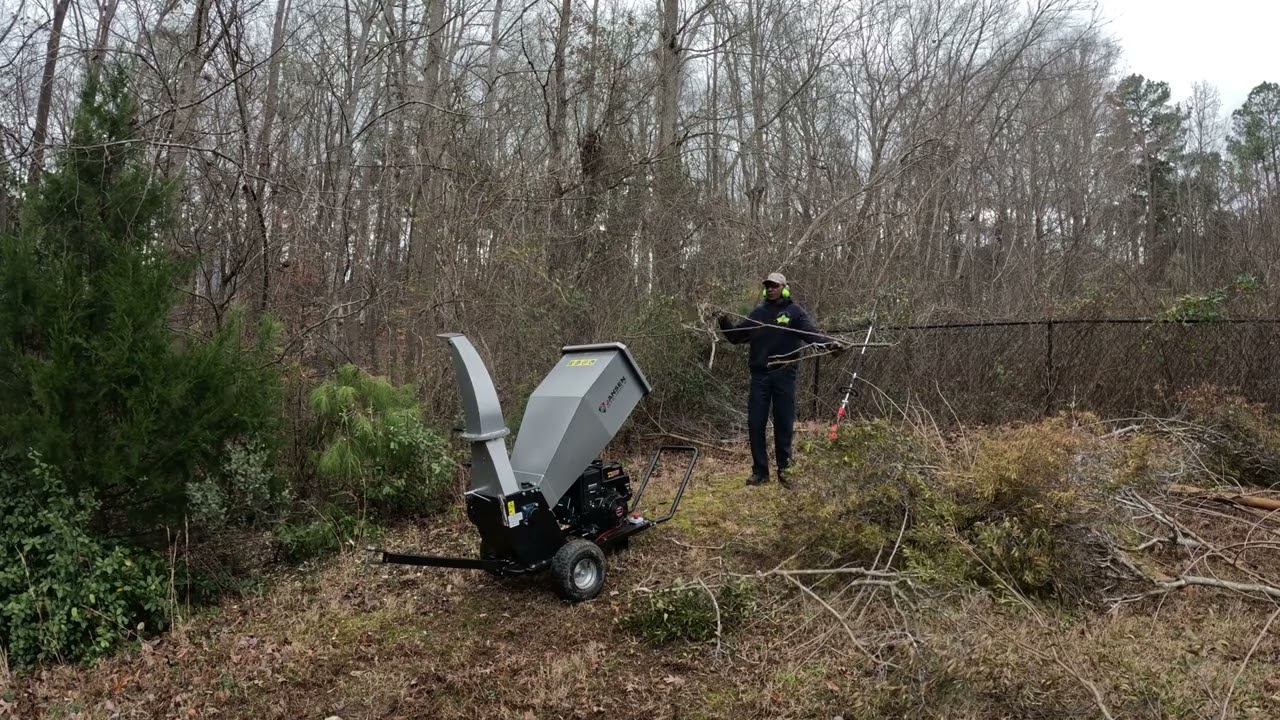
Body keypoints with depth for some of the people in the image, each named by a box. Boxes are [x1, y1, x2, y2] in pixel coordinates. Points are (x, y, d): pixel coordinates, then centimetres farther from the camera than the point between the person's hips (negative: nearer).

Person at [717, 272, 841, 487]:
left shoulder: (795, 311, 2)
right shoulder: (758, 312, 13)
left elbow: (812, 333, -11)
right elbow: (737, 336, 18)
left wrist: (831, 343, -29)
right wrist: (724, 323, 0)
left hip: (784, 375, -3)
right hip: (760, 375, 3)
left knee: (784, 424, 4)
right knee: (755, 423, 2)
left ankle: (784, 469, 17)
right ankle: (760, 471, 12)